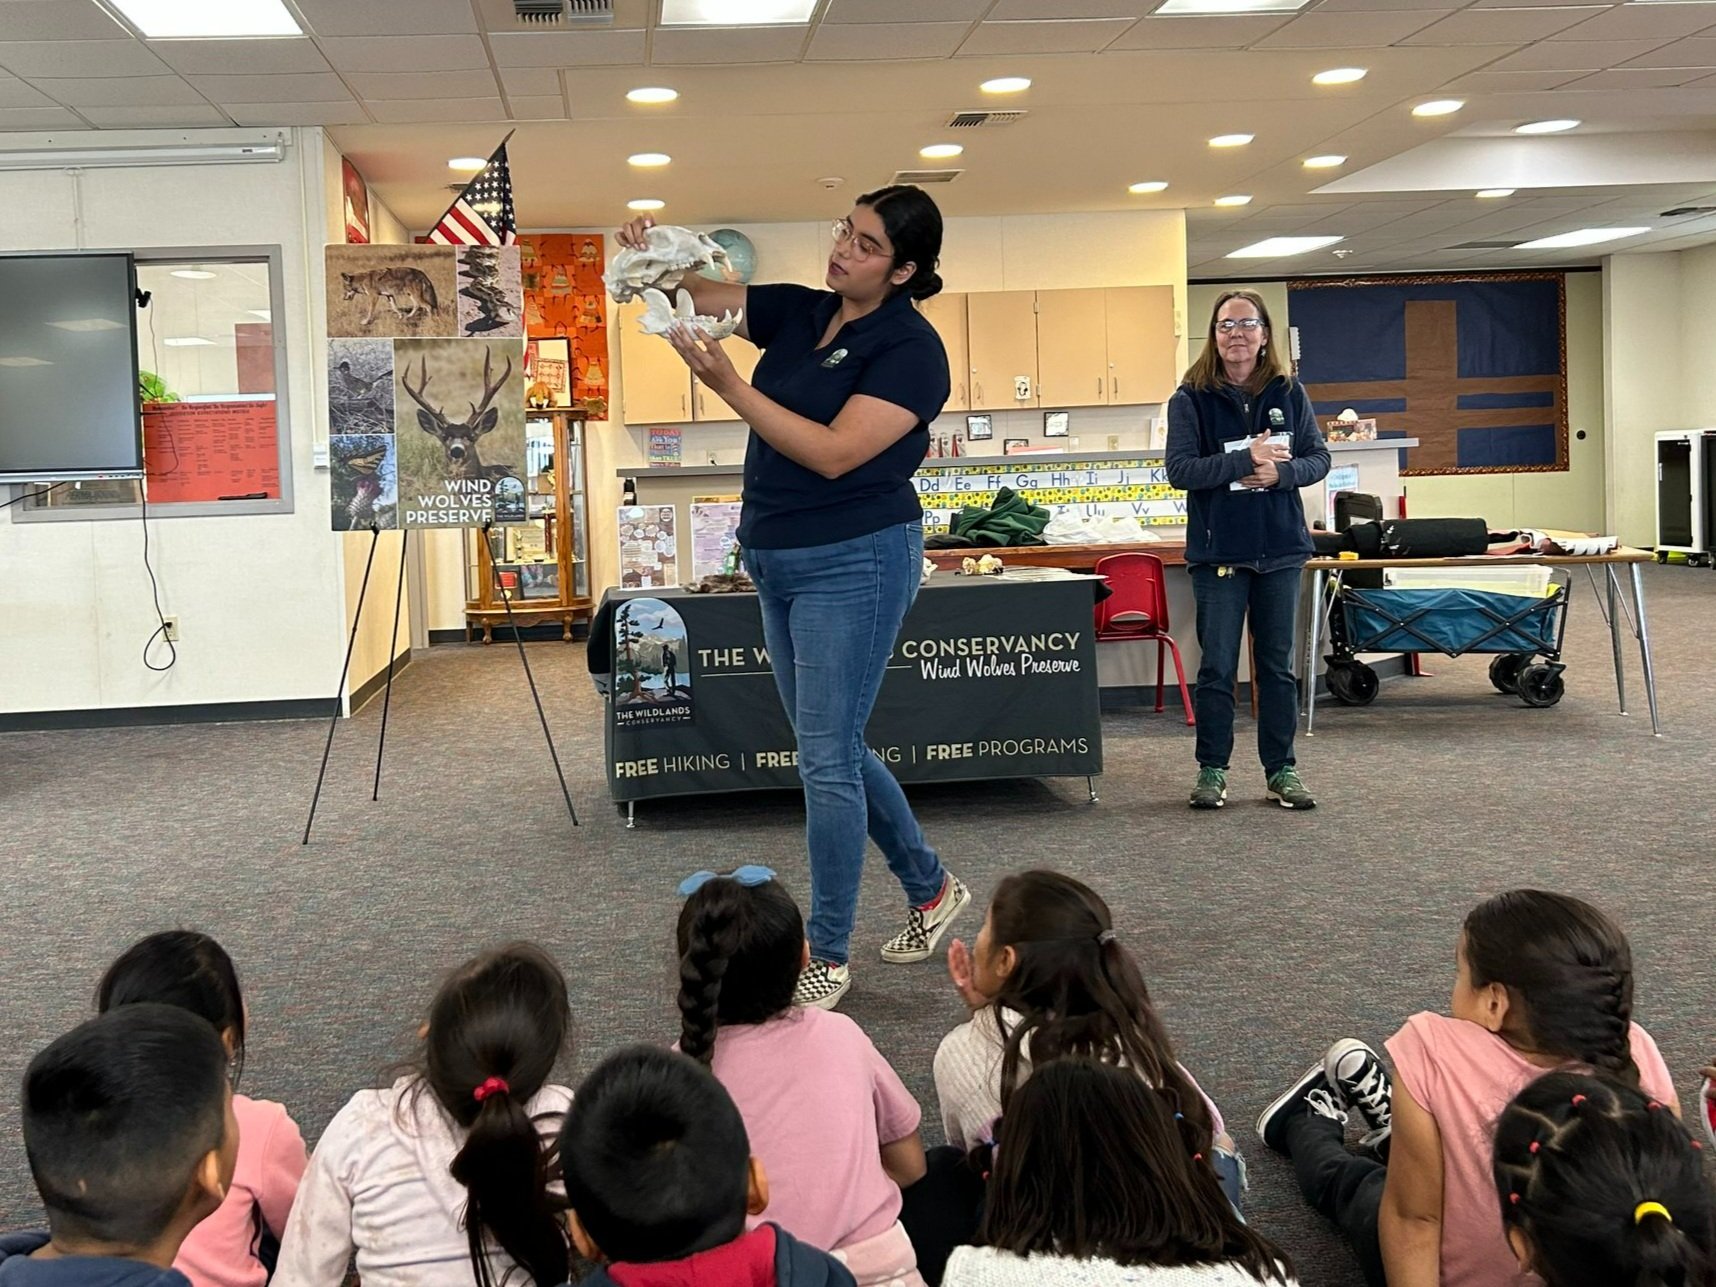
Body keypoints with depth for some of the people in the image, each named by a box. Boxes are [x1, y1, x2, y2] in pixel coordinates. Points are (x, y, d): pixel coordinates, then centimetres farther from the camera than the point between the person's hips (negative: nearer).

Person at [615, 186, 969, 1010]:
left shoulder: (910, 348, -13)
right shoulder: (799, 313, 8)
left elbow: (835, 452, -22)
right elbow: (703, 293, 4)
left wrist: (728, 387, -25)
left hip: (854, 561, -8)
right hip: (779, 561, 8)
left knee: (826, 756, -6)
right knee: (832, 748, 17)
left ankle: (828, 958, 6)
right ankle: (930, 889, 35)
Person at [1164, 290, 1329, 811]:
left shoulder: (1289, 393, 5)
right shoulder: (1191, 398, -4)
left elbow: (1318, 457, 4)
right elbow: (1180, 469, -12)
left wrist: (1280, 472, -16)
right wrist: (1245, 460, -22)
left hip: (1280, 548, 3)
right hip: (1219, 549, -2)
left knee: (1278, 665, 9)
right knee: (1218, 667, 3)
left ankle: (1281, 769, 18)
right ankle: (1211, 770, 14)